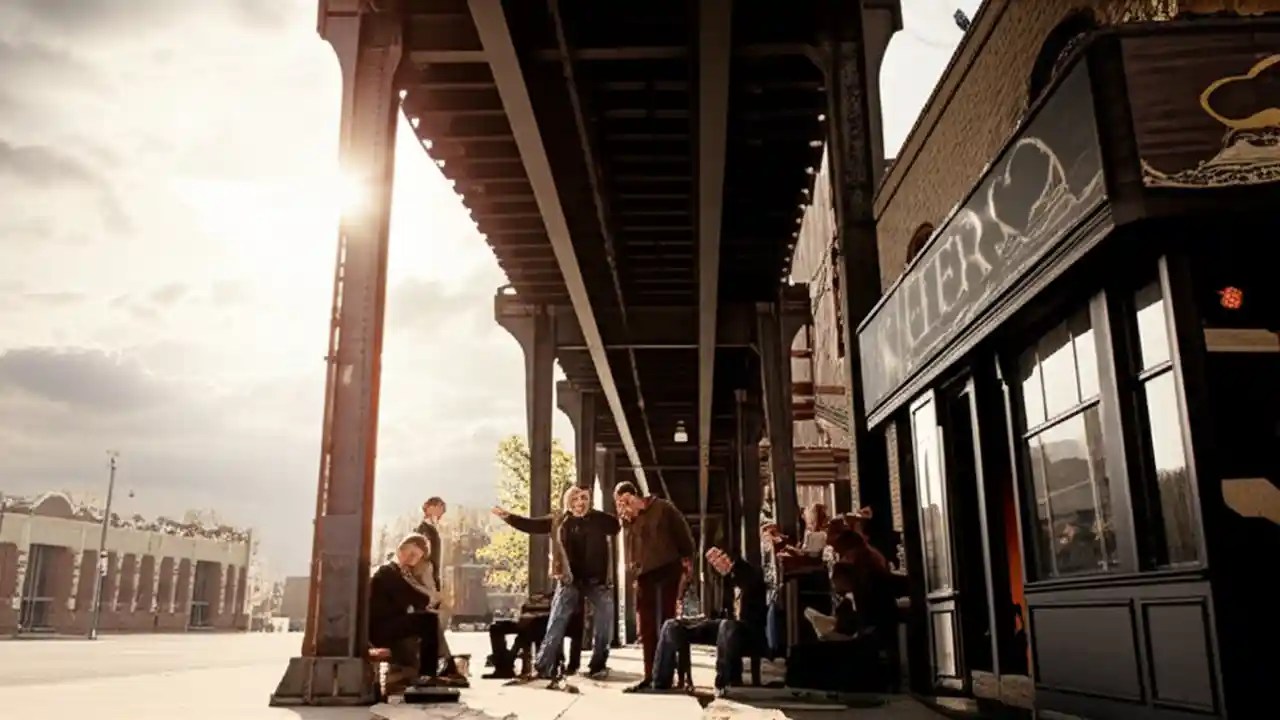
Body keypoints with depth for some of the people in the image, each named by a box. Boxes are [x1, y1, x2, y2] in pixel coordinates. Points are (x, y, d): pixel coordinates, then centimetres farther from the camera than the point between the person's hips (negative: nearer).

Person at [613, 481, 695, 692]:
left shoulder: (662, 508, -5)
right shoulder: (630, 521, 12)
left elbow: (683, 534, -4)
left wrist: (686, 561, -8)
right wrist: (634, 573, 6)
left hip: (667, 572, -6)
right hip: (644, 576, 6)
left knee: (666, 624, -2)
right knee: (647, 628, 7)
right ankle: (650, 675, 13)